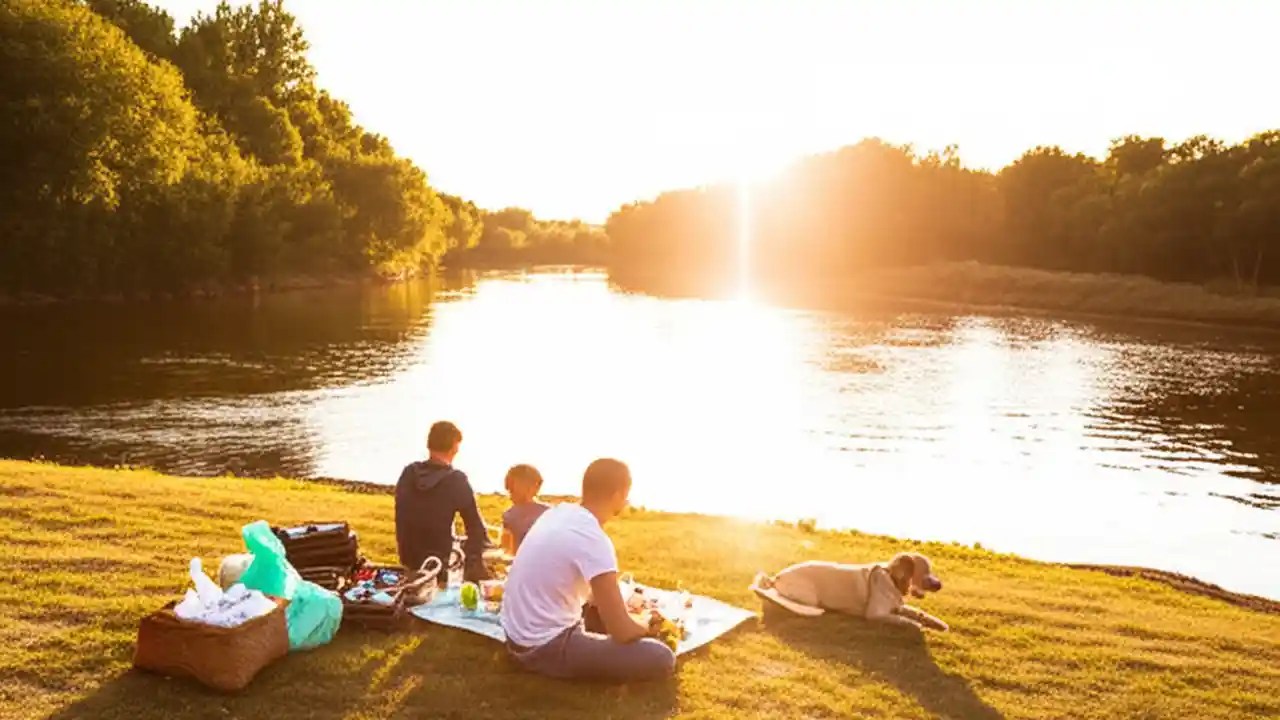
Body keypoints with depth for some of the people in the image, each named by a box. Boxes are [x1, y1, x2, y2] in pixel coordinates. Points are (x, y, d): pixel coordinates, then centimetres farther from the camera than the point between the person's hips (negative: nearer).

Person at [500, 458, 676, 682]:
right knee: (661, 659, -12)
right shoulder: (593, 540, -24)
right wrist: (646, 626, 1)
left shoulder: (558, 512, 2)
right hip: (545, 648, -9)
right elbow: (622, 631, -21)